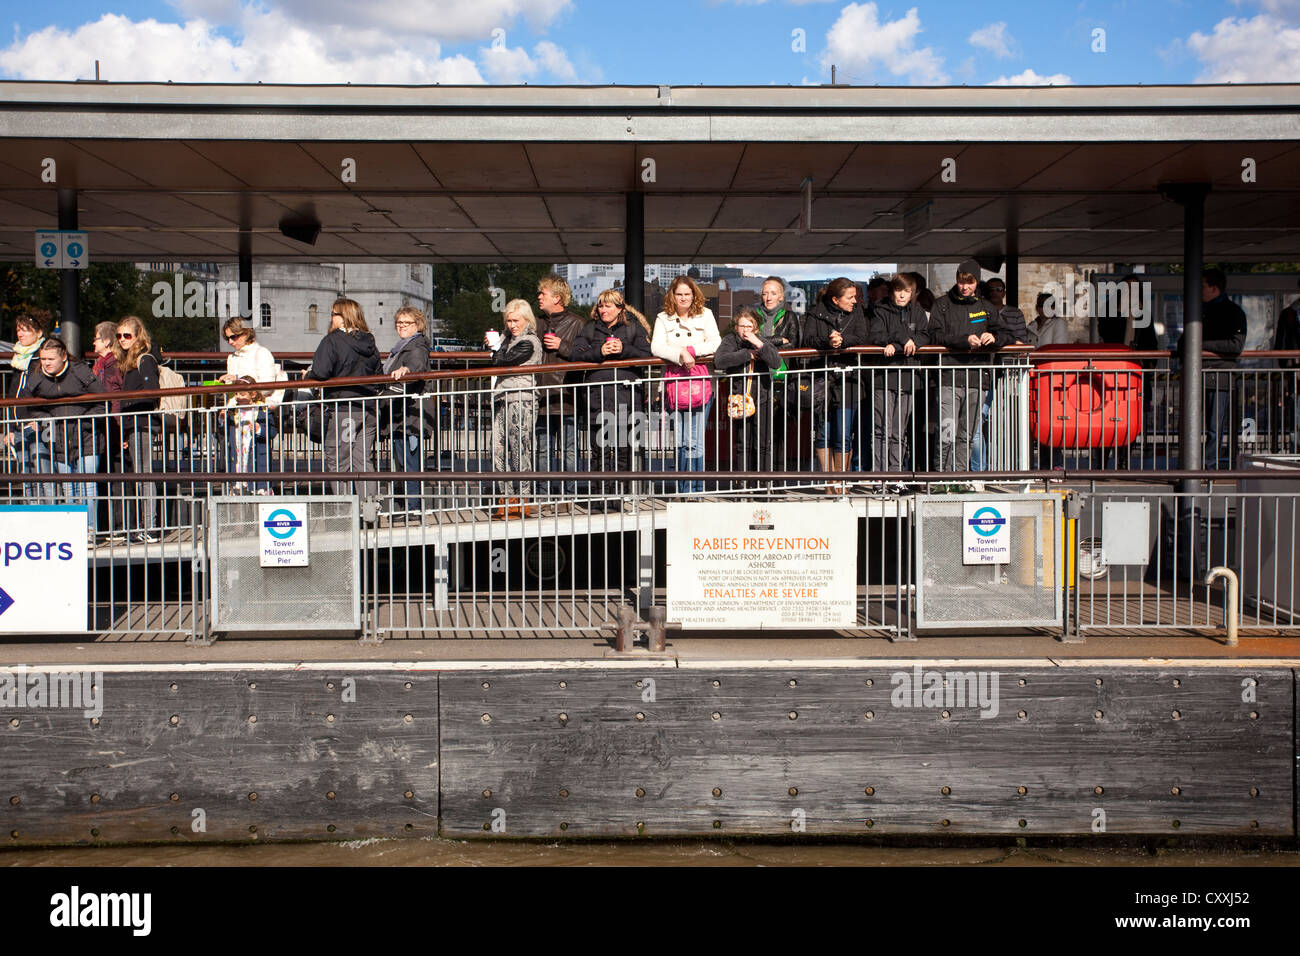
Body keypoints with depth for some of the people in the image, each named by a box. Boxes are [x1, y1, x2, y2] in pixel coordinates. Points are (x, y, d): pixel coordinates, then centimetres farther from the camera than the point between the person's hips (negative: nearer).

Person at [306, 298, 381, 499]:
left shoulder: (332, 340, -11)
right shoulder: (369, 342, 10)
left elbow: (320, 373, -19)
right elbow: (377, 375, 15)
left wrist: (308, 375, 1)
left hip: (341, 409, -6)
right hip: (368, 408, 6)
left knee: (338, 463, 3)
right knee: (365, 461, 10)